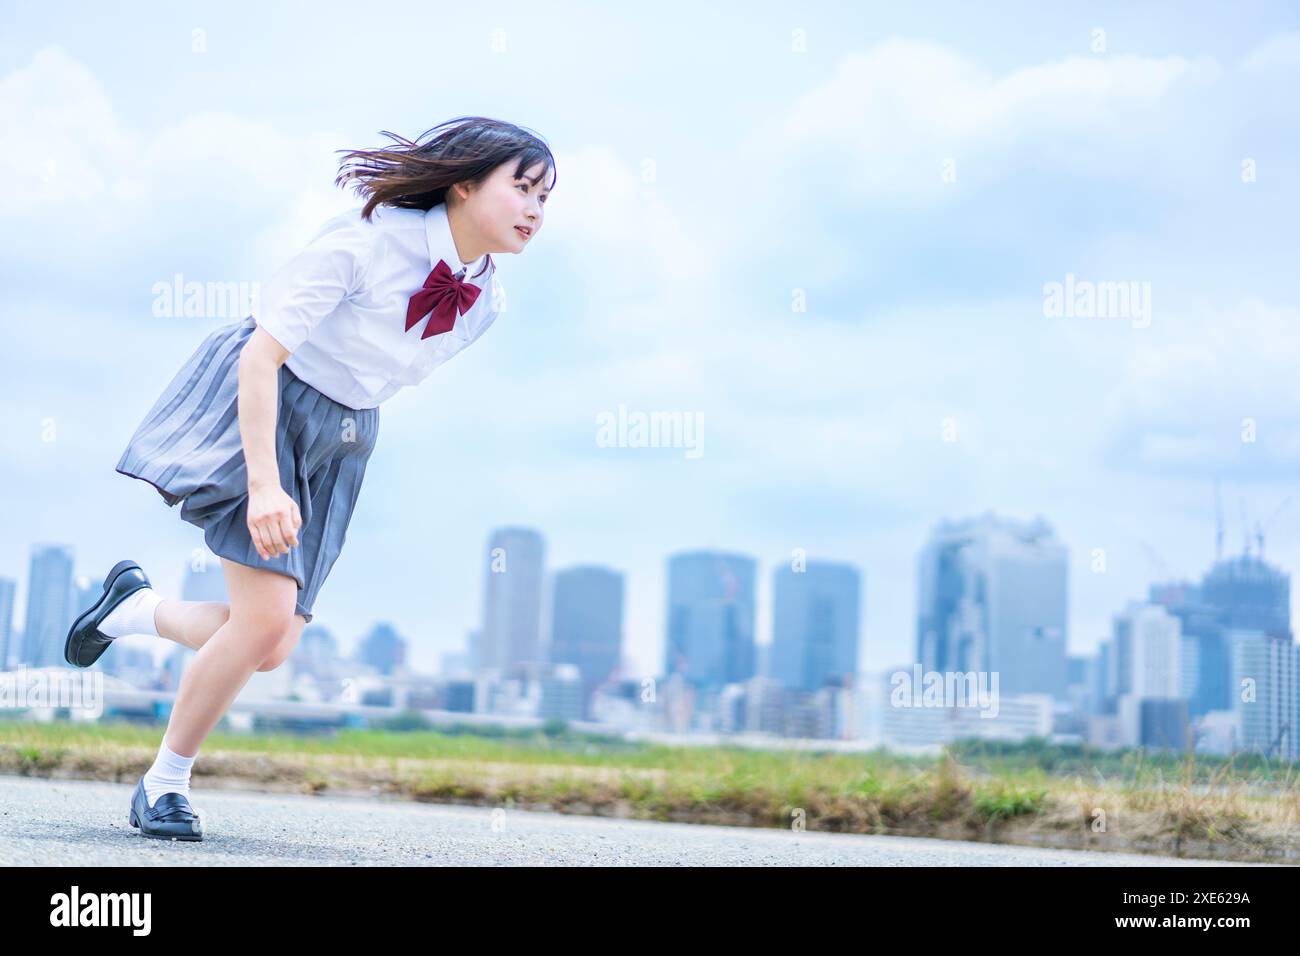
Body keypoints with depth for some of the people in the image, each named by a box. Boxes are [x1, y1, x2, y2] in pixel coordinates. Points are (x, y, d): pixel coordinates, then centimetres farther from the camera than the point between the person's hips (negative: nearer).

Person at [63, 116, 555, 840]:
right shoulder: (368, 242, -23)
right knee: (268, 616, -19)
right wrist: (264, 484, -31)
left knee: (272, 651, 0)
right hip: (257, 406, -6)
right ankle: (165, 781, 3)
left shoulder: (487, 302, -3)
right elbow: (263, 354, -25)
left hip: (341, 441, 7)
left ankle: (136, 605, 28)